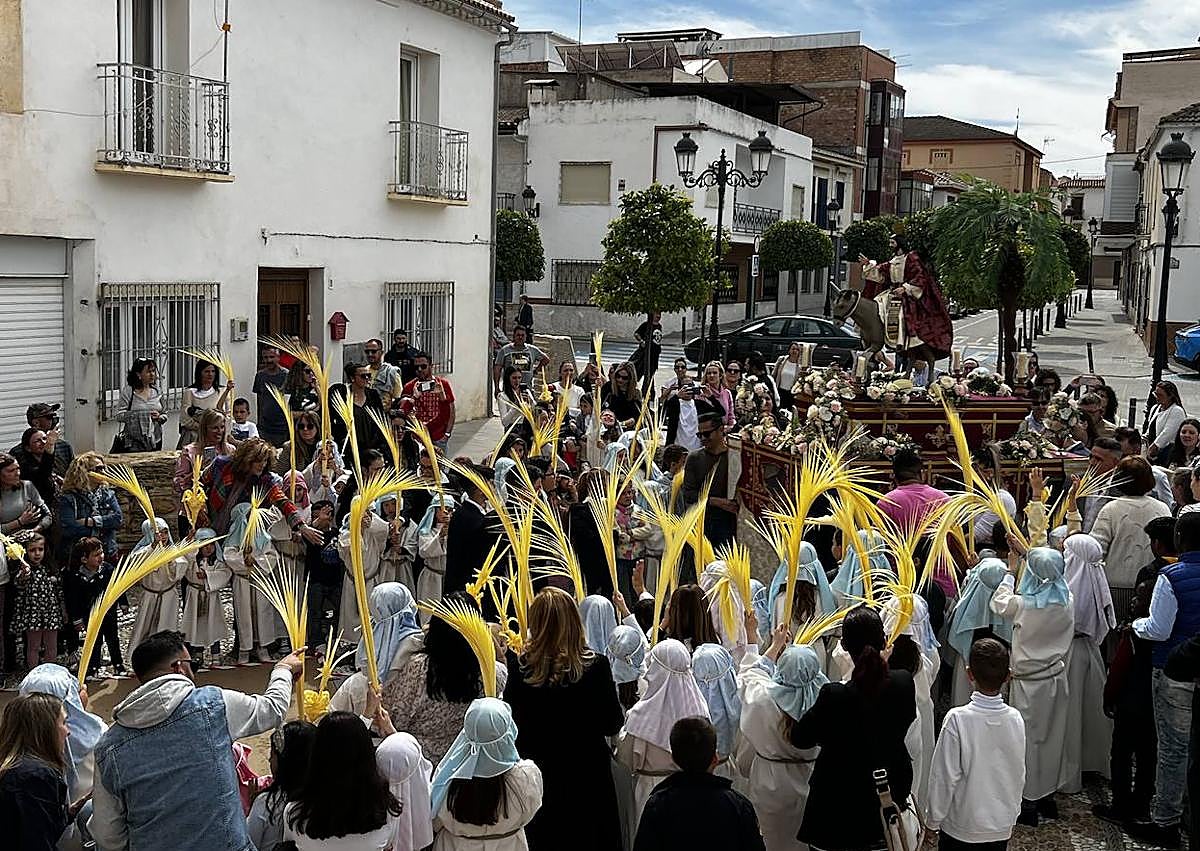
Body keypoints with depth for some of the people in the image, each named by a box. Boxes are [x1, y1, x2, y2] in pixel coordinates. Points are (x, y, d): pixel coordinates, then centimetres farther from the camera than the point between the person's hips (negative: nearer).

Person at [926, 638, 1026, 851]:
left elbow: (945, 777, -16)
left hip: (963, 827, -4)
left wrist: (933, 820, -3)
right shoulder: (1016, 719, -10)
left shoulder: (957, 719, -22)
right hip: (1002, 826, 4)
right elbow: (1019, 775, 2)